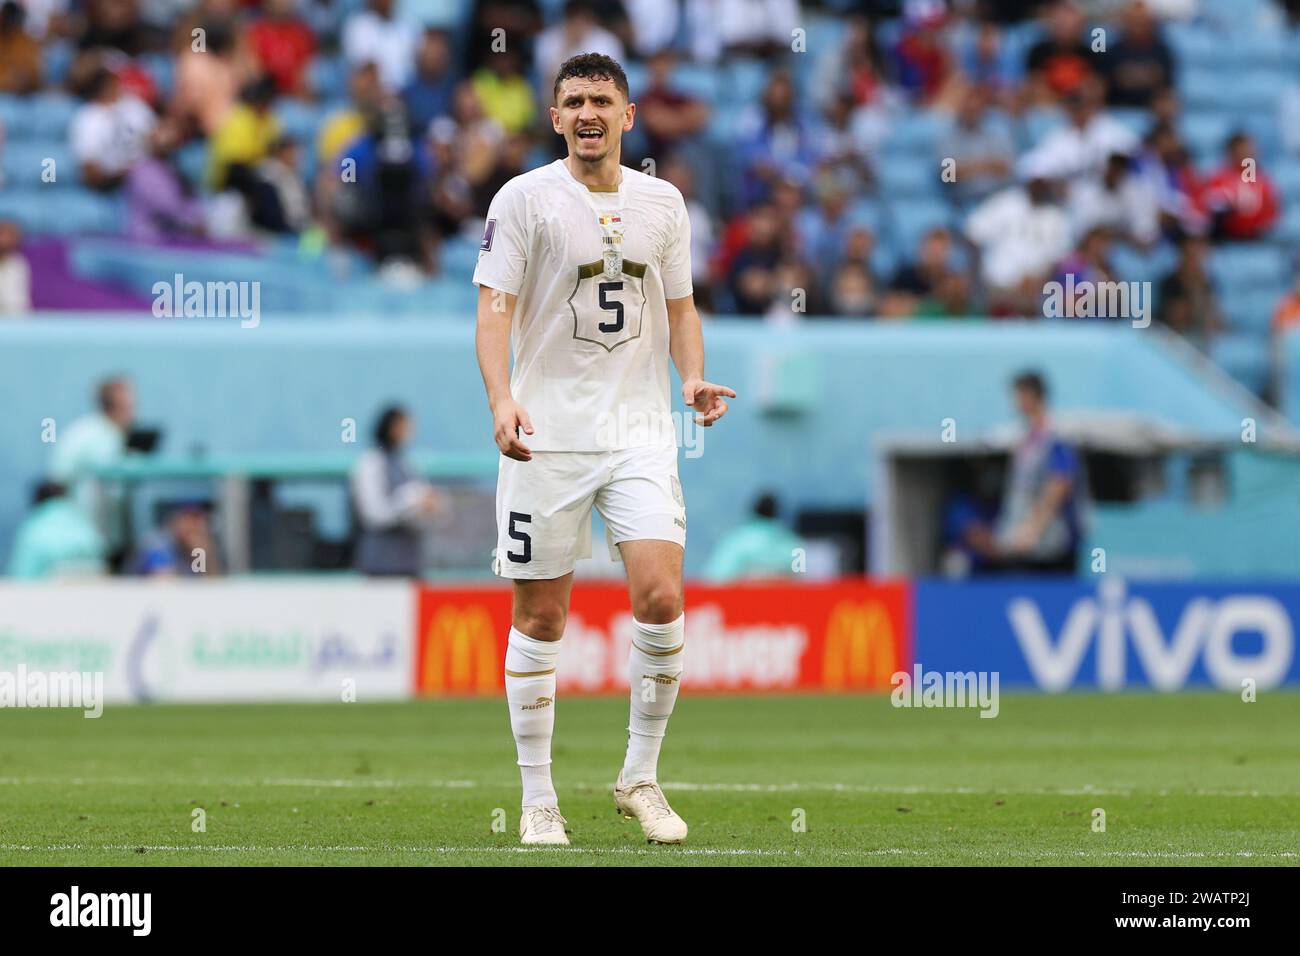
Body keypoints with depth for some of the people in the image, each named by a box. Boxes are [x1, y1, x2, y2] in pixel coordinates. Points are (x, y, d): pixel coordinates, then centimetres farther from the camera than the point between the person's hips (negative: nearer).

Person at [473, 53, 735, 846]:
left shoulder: (662, 202, 10)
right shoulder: (525, 199, -2)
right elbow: (495, 306, -7)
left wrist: (693, 377, -1)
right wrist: (501, 399, -22)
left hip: (639, 431, 2)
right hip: (548, 436, -2)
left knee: (661, 595, -13)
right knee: (540, 616, 1)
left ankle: (641, 776, 4)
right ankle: (538, 800, 11)